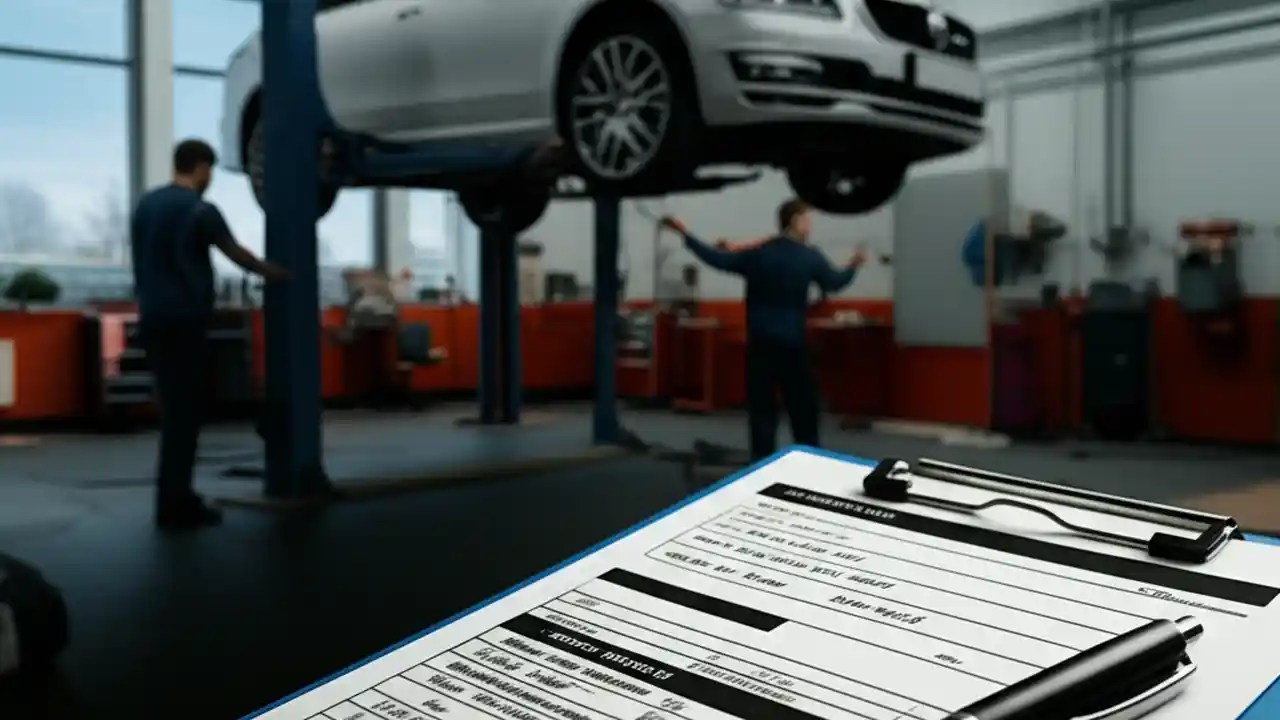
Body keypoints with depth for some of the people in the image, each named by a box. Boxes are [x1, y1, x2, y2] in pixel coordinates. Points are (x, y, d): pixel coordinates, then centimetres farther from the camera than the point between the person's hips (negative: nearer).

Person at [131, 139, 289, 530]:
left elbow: (147, 259, 19)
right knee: (183, 410, -3)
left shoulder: (145, 204, 13)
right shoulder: (199, 209, -9)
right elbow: (237, 253, 1)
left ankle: (175, 497, 18)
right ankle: (174, 504, -2)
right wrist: (273, 273, 16)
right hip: (184, 319, -7)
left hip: (152, 317, 7)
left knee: (172, 407, 13)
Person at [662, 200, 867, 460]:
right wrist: (854, 264, 34)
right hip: (792, 343, -2)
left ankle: (763, 461, 4)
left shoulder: (755, 254, 1)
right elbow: (835, 283, 14)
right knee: (803, 405, 9)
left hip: (759, 342, 2)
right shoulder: (810, 257, -1)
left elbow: (716, 259, 5)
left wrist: (685, 234, 14)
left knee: (761, 407, 4)